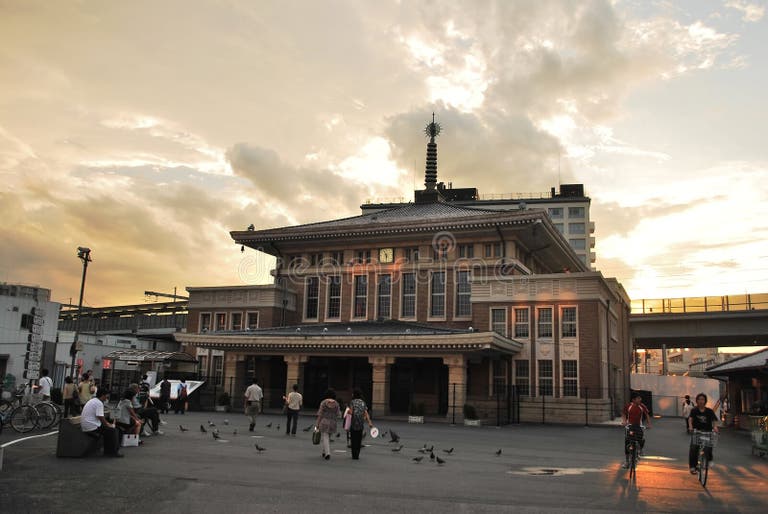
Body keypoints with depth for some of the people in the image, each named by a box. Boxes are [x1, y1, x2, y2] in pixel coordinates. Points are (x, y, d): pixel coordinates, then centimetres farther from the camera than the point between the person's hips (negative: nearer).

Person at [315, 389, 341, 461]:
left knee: (325, 438, -2)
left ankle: (327, 453, -17)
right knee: (328, 438, 20)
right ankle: (324, 452, 29)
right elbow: (338, 414, 1)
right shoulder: (336, 403, 0)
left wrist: (317, 424, -2)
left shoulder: (323, 402, -6)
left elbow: (320, 414, -7)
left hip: (324, 422, -3)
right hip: (332, 423, 3)